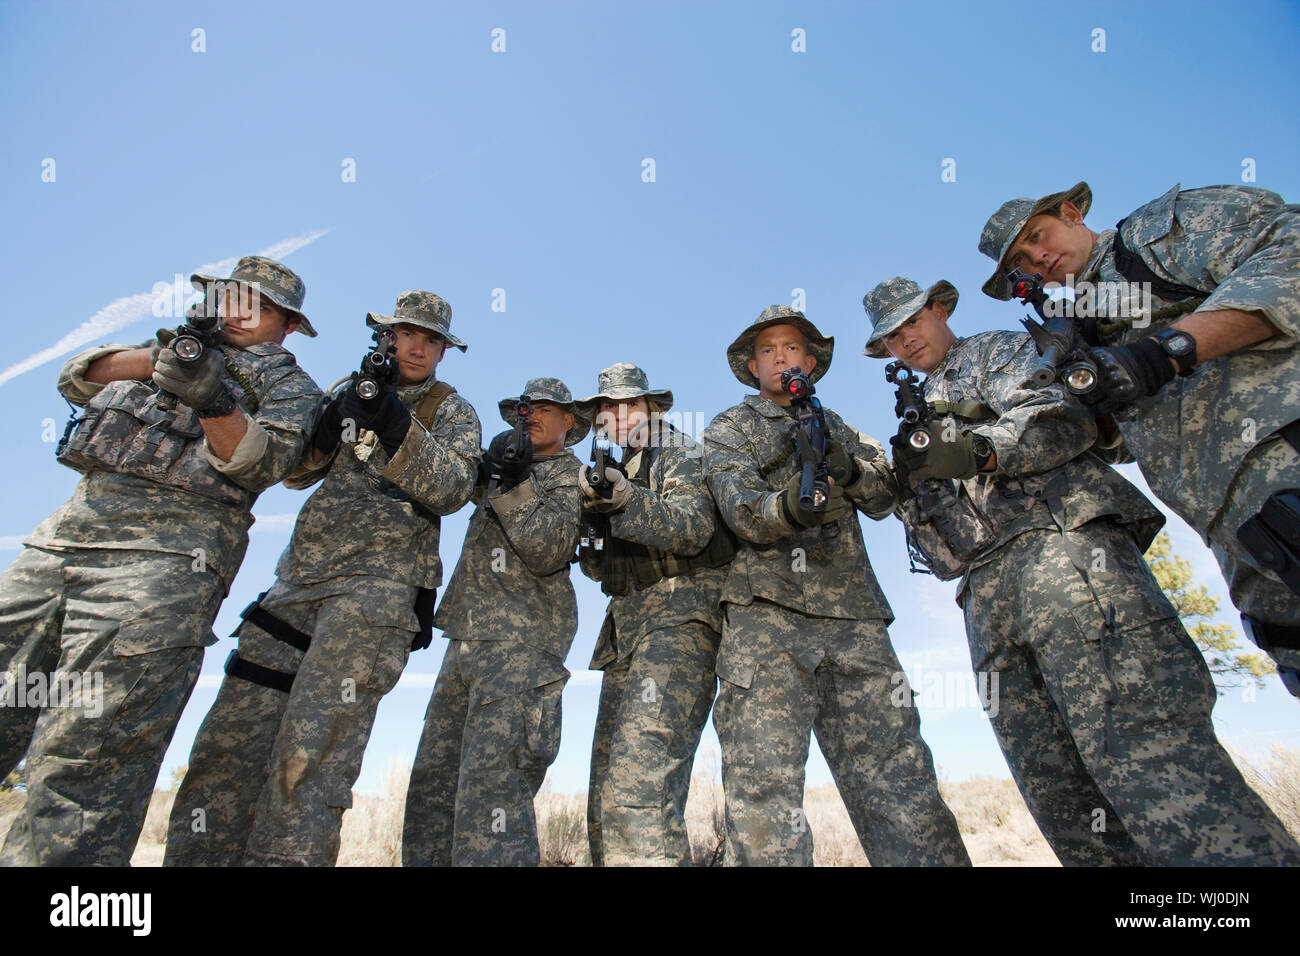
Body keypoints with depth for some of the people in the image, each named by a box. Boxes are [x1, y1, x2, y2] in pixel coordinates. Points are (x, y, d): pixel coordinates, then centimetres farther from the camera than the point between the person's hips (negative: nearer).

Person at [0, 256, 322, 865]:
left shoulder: (288, 385, 12)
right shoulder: (184, 347, 30)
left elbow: (261, 461, -6)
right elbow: (78, 378, 18)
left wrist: (214, 398, -24)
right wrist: (157, 356, 1)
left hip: (166, 557, -6)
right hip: (64, 534, 6)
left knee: (83, 758, -13)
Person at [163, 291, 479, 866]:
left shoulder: (453, 412, 9)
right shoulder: (351, 389, 21)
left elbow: (451, 489, -8)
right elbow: (296, 473, 14)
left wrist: (397, 427, -21)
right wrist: (326, 426, -7)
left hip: (377, 583, -5)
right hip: (299, 578, 5)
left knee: (310, 753, -14)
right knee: (229, 740, 2)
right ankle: (197, 856, 12)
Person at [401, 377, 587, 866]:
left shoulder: (568, 473, 2)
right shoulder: (507, 460, 24)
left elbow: (548, 553, -12)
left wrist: (516, 484, -20)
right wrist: (494, 471, 7)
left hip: (520, 641, -8)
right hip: (467, 640, 8)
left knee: (491, 785, -15)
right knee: (432, 780, 9)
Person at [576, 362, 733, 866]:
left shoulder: (680, 452, 3)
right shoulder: (608, 467, 23)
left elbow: (692, 528, -16)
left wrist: (627, 501, -32)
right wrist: (590, 512, 2)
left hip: (680, 619, -8)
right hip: (625, 628, 8)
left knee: (639, 786, -22)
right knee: (605, 798, 8)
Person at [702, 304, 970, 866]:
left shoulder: (836, 427, 26)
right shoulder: (728, 430, 15)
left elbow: (886, 496, 10)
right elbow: (741, 510, -5)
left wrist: (849, 469, -13)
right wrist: (787, 507, -29)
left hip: (854, 621, 4)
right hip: (765, 617, -3)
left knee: (901, 782, -2)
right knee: (763, 789, -13)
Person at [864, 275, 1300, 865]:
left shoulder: (999, 352, 18)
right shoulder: (921, 419, 34)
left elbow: (1063, 420, -5)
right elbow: (941, 547, 24)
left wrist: (979, 450, -21)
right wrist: (902, 489, 5)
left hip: (1060, 546, -6)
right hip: (989, 595, 7)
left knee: (1147, 755, -20)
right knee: (1056, 791, 0)